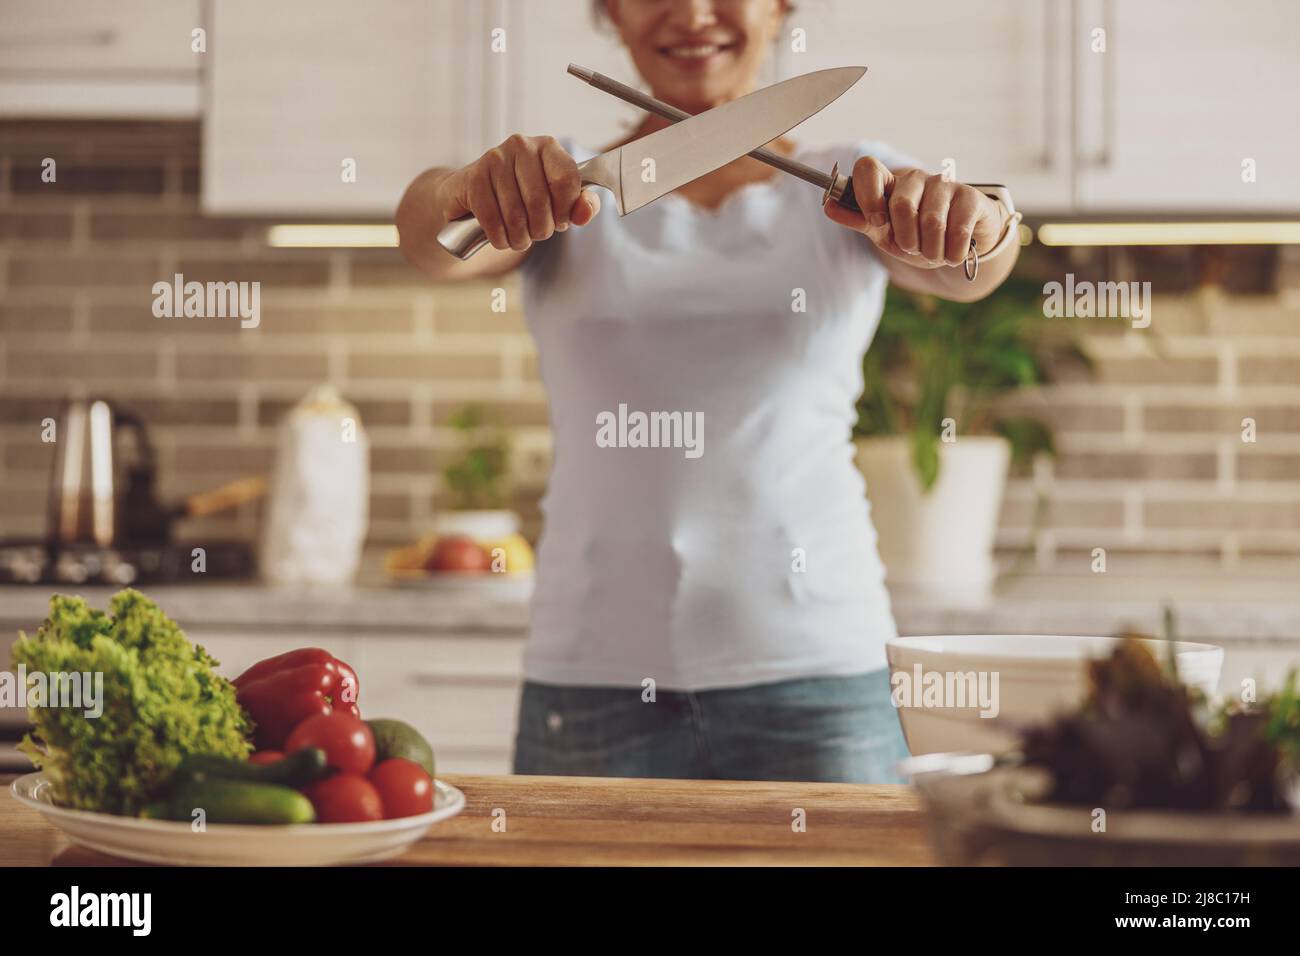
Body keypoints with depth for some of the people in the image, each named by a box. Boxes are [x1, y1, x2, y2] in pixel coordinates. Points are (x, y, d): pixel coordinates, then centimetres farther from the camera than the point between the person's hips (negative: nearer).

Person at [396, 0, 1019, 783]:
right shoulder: (557, 187, 8)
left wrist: (974, 223, -34)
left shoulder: (851, 189, 9)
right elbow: (429, 241, -12)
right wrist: (471, 193, -35)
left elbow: (966, 268, -10)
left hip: (813, 668, 0)